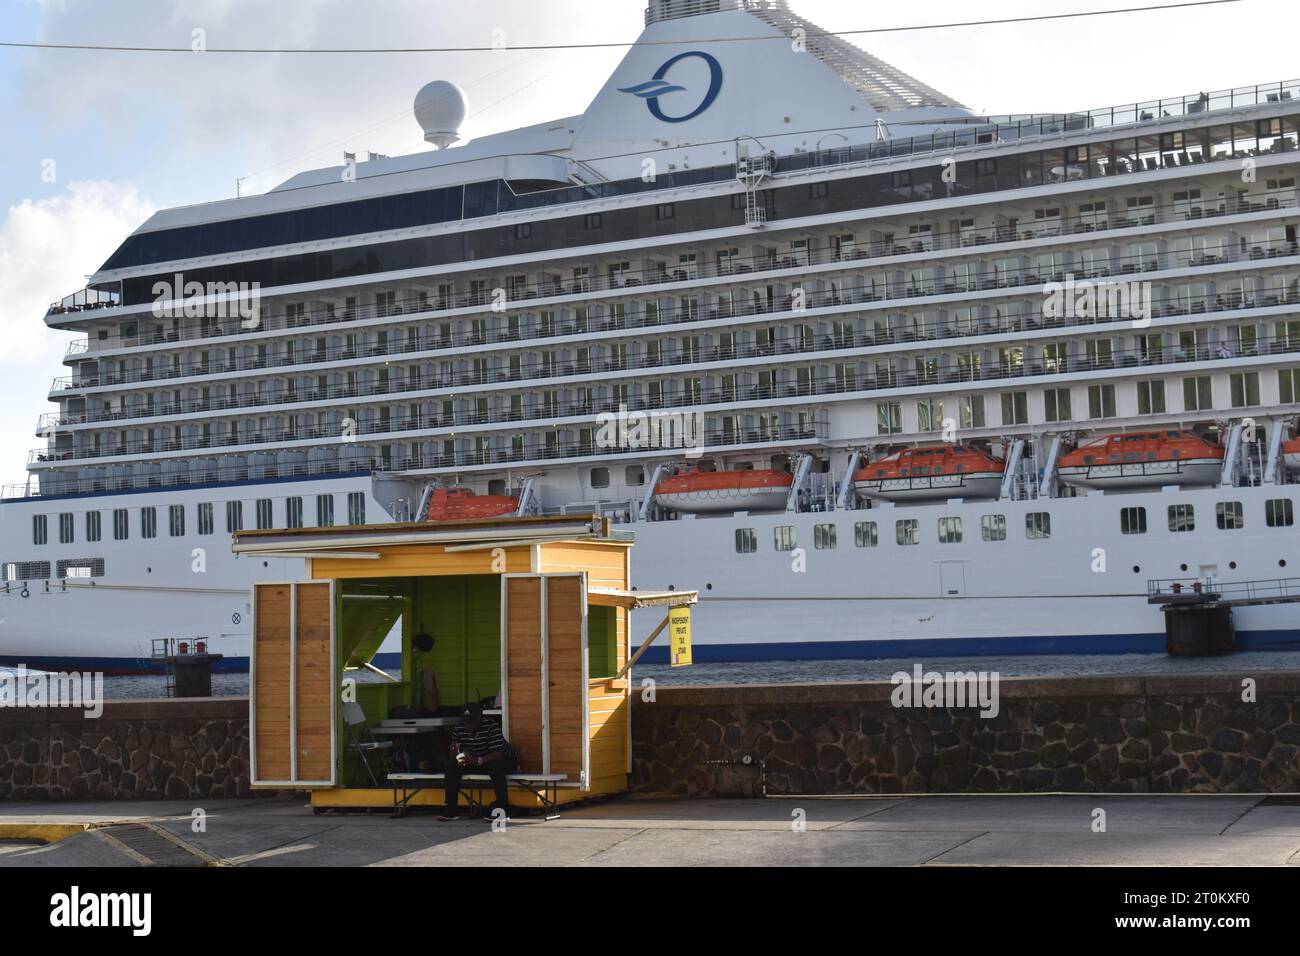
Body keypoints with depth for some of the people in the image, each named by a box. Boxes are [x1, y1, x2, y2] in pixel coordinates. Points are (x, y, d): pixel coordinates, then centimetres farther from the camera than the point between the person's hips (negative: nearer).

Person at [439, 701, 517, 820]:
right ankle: (451, 809, -12)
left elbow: (498, 754, -33)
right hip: (475, 762, 5)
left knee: (495, 767, -39)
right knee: (452, 765, -15)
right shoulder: (458, 729, -11)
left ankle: (503, 808, -30)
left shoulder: (491, 727, -27)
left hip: (504, 760, -5)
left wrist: (477, 761, -46)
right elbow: (454, 754, -6)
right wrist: (456, 752, -32)